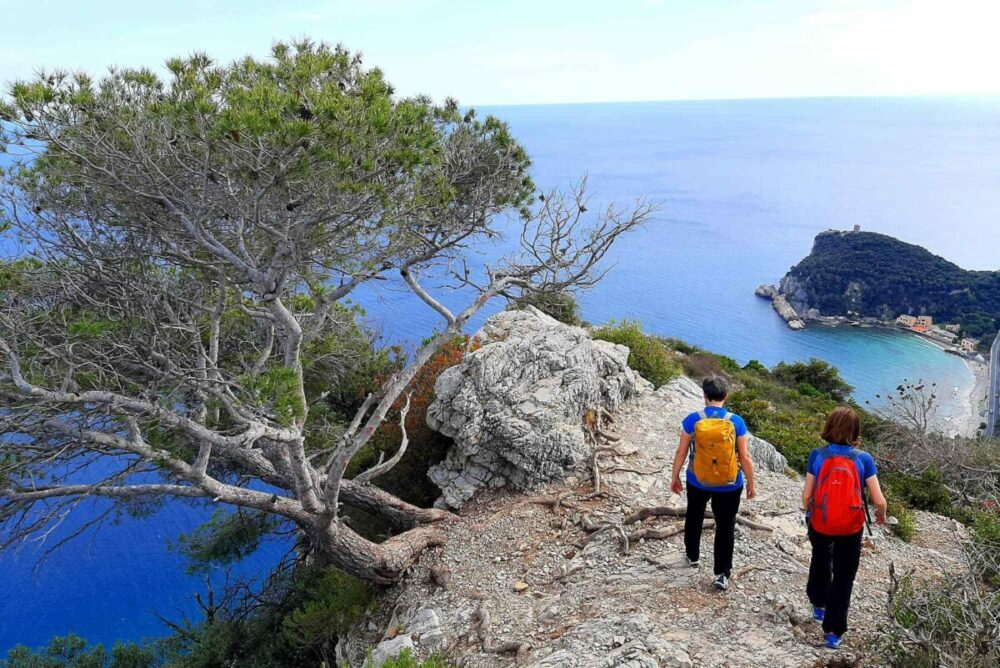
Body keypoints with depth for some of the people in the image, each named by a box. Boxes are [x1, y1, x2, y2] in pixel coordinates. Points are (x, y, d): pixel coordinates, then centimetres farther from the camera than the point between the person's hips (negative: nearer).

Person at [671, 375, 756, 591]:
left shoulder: (692, 420, -12)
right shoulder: (736, 422, -14)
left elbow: (681, 453, -6)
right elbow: (744, 457, -9)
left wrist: (675, 477, 9)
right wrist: (751, 483, 5)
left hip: (698, 482, 1)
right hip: (729, 486, -1)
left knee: (694, 517, 26)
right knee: (725, 527, 10)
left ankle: (693, 556, 44)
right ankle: (722, 574, 12)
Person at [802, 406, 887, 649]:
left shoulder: (817, 455, -13)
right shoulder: (863, 459, -13)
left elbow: (806, 495, -11)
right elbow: (879, 501, -12)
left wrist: (808, 513, 10)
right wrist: (881, 515, 10)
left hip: (820, 524, 1)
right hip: (850, 528, -1)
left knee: (820, 559, 32)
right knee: (843, 578, 15)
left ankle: (819, 604, 44)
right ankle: (833, 631, 18)